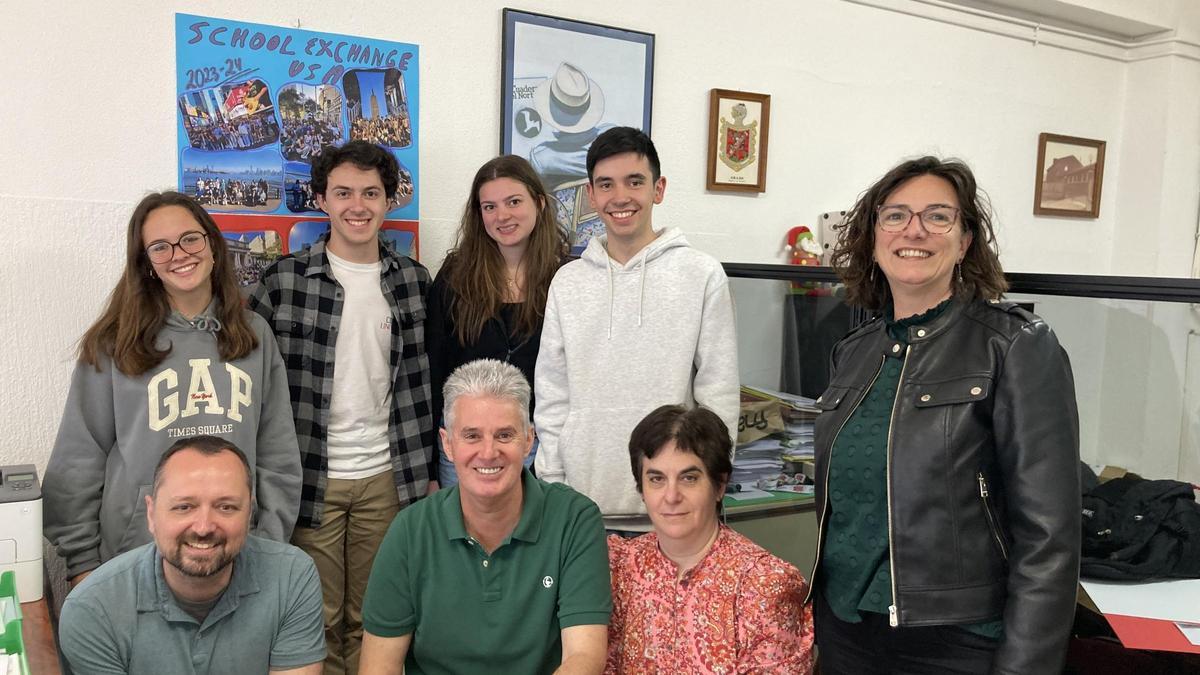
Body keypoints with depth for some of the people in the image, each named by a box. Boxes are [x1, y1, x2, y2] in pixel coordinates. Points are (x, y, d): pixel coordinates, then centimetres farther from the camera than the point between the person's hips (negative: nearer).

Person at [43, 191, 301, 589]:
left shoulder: (254, 335, 4)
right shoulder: (115, 345, -2)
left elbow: (278, 455, 4)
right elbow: (78, 461, 1)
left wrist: (269, 549, 1)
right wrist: (81, 564, -1)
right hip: (136, 557, -1)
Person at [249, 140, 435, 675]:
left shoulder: (411, 280, 5)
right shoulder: (284, 279, -4)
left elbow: (421, 383, 8)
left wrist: (427, 472, 6)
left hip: (385, 478, 2)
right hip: (310, 478, -2)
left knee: (370, 620, 13)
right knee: (317, 619, 9)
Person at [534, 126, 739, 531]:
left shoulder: (703, 276, -3)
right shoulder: (568, 282, 5)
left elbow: (719, 397, -3)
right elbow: (552, 396, 7)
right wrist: (551, 490, 3)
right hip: (584, 504, 3)